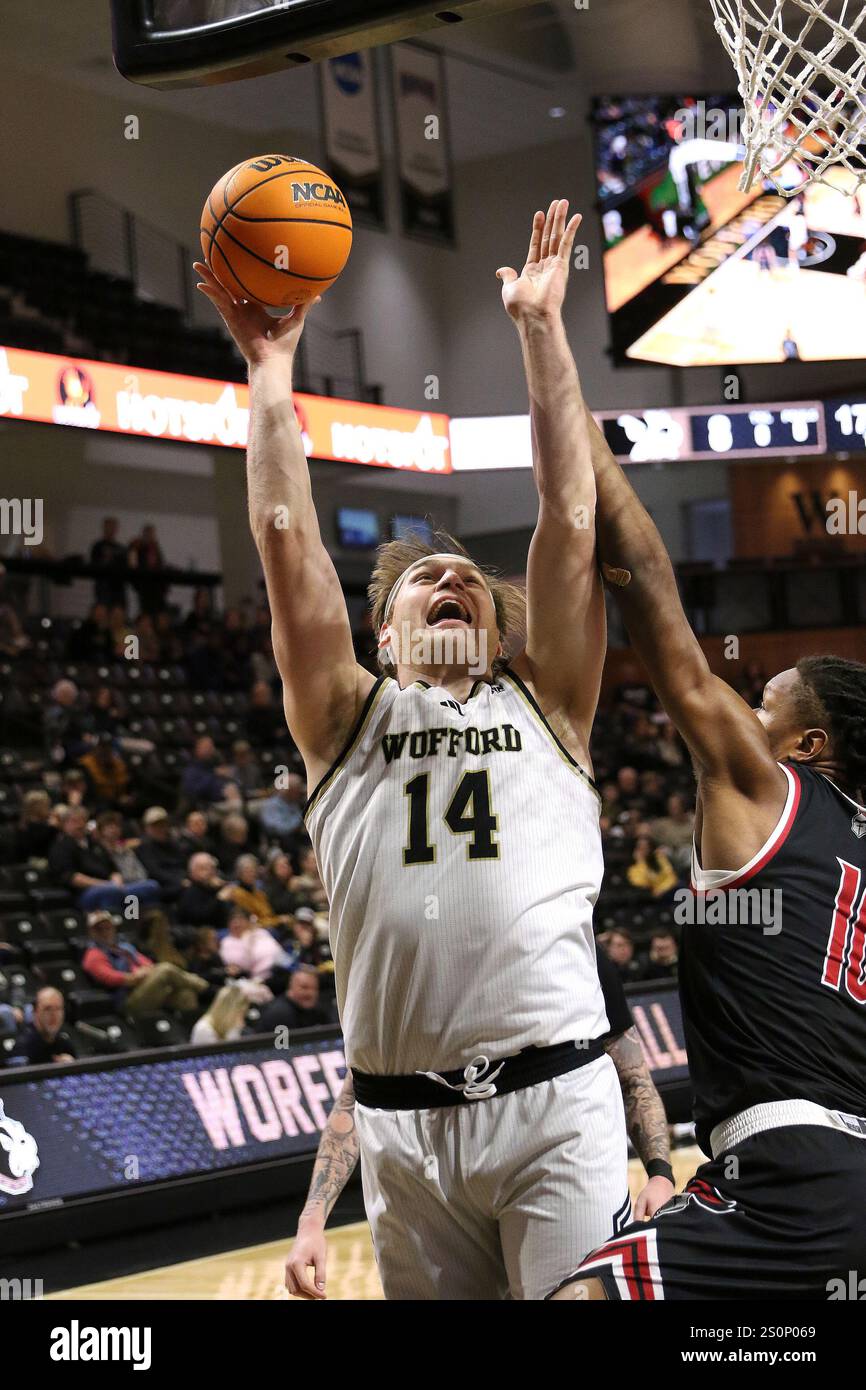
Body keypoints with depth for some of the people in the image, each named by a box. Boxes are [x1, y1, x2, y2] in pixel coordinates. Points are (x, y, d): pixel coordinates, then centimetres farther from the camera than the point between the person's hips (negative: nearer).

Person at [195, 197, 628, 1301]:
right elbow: (286, 541, 5)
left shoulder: (544, 706, 15)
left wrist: (540, 326, 6)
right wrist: (270, 364, 7)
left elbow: (568, 519, 6)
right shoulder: (347, 720, 14)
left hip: (556, 1099, -1)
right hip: (403, 1122, 1)